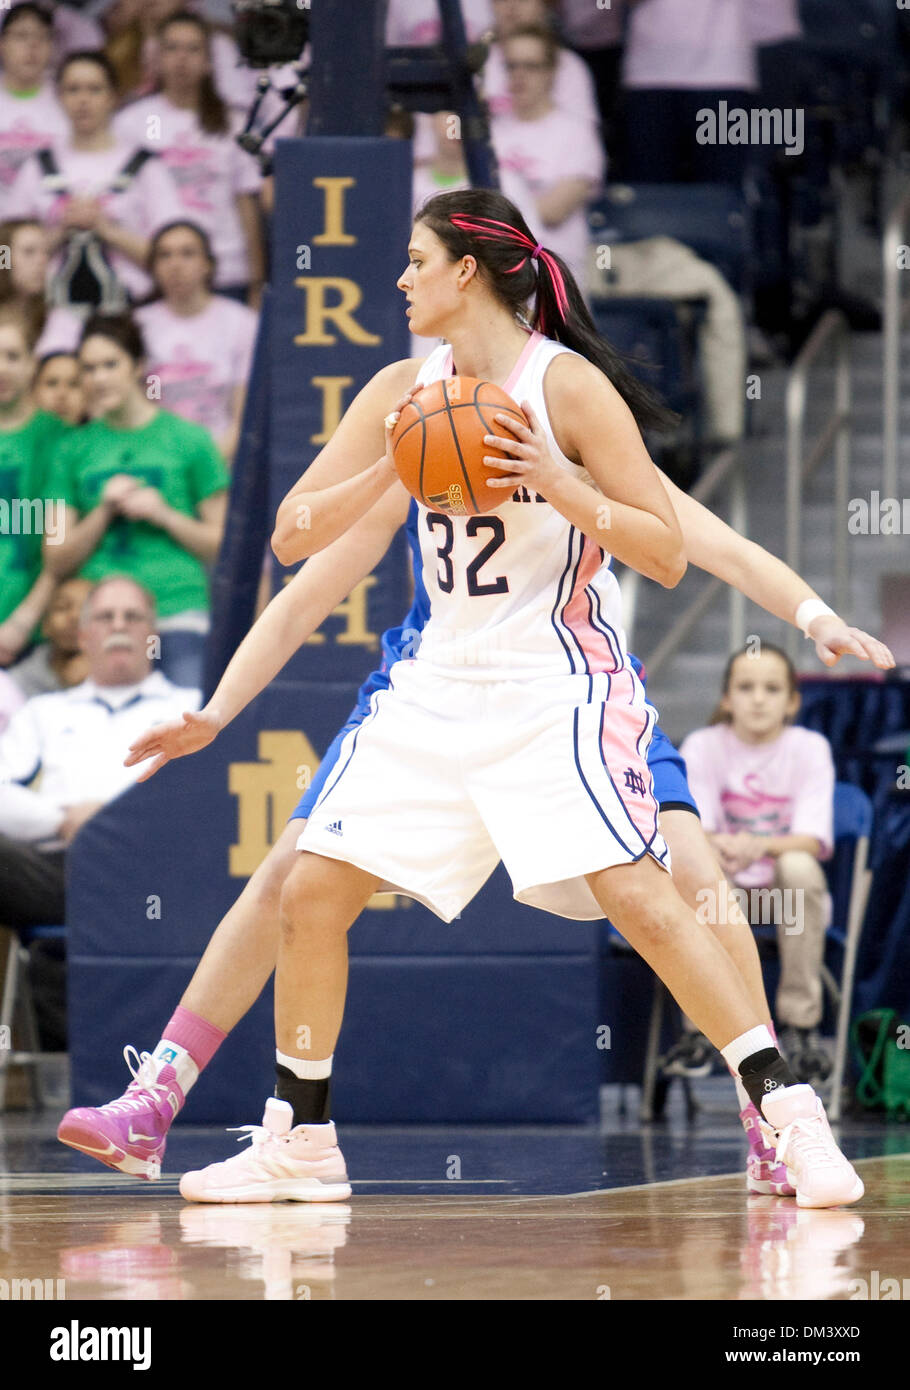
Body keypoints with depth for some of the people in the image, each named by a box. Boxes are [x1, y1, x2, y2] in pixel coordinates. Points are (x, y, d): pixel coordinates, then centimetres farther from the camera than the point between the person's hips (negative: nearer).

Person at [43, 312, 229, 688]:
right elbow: (57, 561, 11)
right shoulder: (75, 450, 13)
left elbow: (222, 543, 8)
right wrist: (104, 512, -2)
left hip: (177, 614, -2)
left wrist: (164, 515, -6)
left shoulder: (188, 439, 7)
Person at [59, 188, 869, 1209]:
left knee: (638, 897, -23)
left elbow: (668, 556, -12)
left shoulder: (568, 385, -11)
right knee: (310, 891, 2)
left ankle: (789, 1117, -18)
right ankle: (299, 1144, 16)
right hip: (440, 688, 6)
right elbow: (293, 537, 3)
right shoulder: (405, 390, 5)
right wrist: (389, 472, -13)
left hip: (559, 689, -6)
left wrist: (563, 488, -26)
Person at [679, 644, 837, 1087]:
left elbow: (814, 840, -15)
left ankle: (800, 1023, -24)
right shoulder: (703, 746, -2)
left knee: (799, 866, -34)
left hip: (788, 899, 0)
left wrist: (760, 846, -37)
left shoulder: (809, 748, -5)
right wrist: (720, 846, -36)